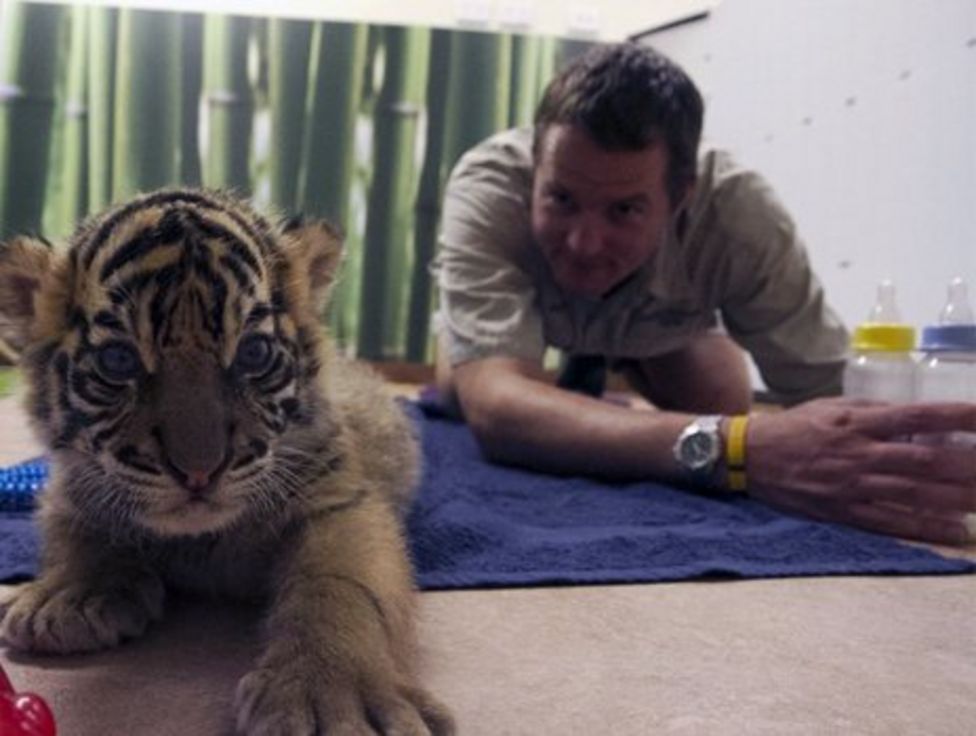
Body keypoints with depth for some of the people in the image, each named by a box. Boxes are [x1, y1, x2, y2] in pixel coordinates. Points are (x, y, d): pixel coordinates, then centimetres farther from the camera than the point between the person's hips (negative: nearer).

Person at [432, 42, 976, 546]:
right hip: (512, 296, 0)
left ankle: (588, 383, 23)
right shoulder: (489, 189, -46)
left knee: (727, 415, -9)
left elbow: (834, 391, -39)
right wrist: (728, 447, -73)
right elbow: (495, 405, -59)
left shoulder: (741, 215, -42)